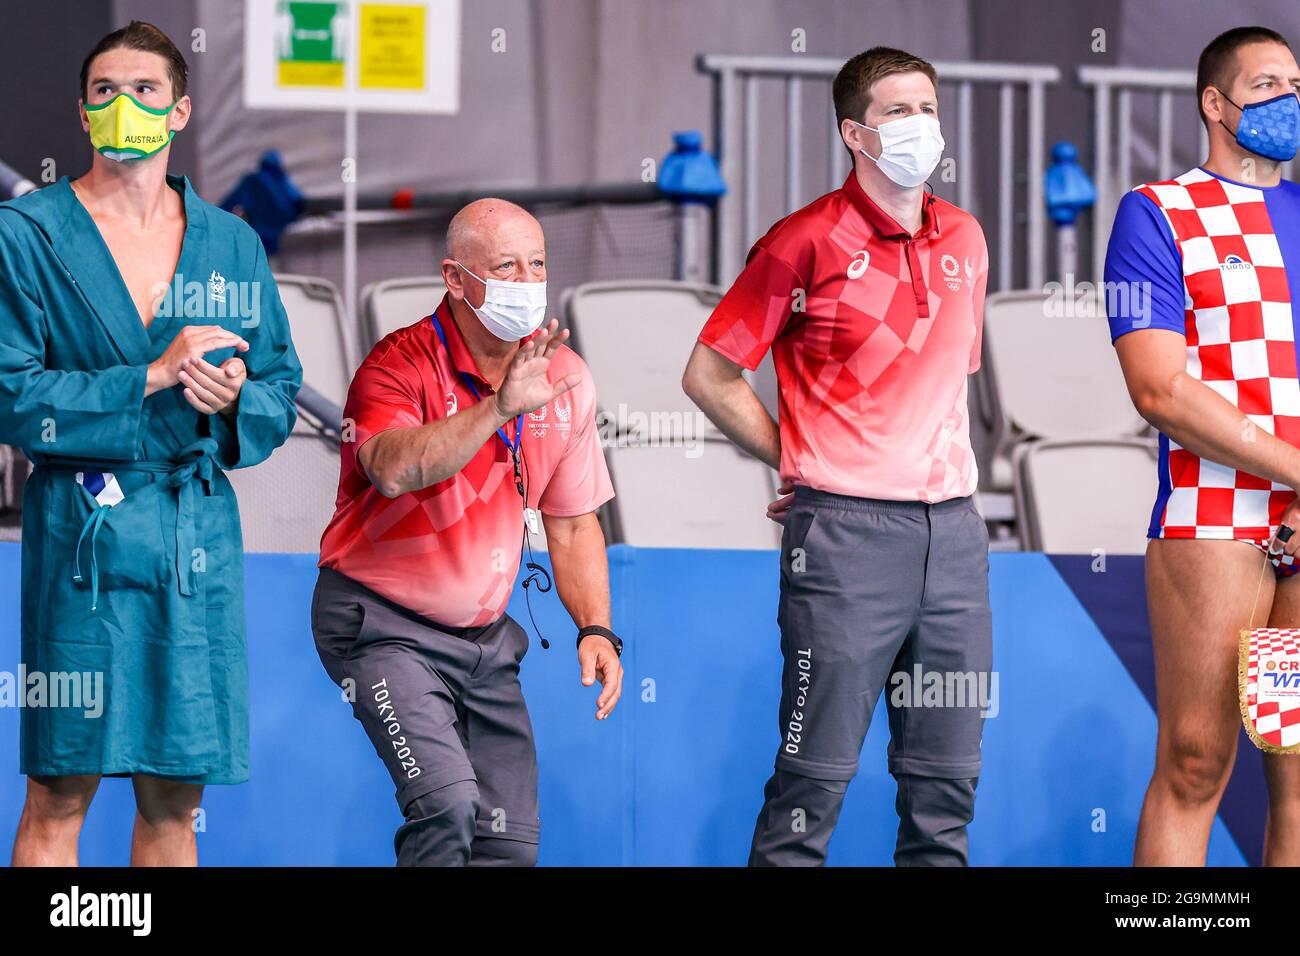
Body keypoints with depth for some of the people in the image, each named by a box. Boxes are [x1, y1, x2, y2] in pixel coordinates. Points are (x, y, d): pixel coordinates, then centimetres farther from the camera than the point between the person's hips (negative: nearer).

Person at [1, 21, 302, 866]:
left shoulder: (233, 245, 13)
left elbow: (282, 388, 15)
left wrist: (237, 397, -8)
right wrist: (152, 376, -13)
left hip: (200, 532, 4)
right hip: (81, 529, -4)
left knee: (176, 800, 6)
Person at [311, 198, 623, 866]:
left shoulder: (565, 377, 2)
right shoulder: (401, 365, -16)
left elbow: (573, 522, 12)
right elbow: (394, 470, -38)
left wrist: (596, 629, 0)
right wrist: (499, 407, -46)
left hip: (486, 634, 6)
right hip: (384, 627, -6)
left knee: (511, 840, 3)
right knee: (446, 800, -25)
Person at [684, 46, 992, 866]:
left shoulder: (965, 239, 12)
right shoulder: (807, 243, -5)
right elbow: (709, 376, -1)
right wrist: (802, 461, 1)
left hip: (952, 528, 6)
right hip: (847, 529, -6)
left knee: (948, 774, 7)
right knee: (818, 772, -5)